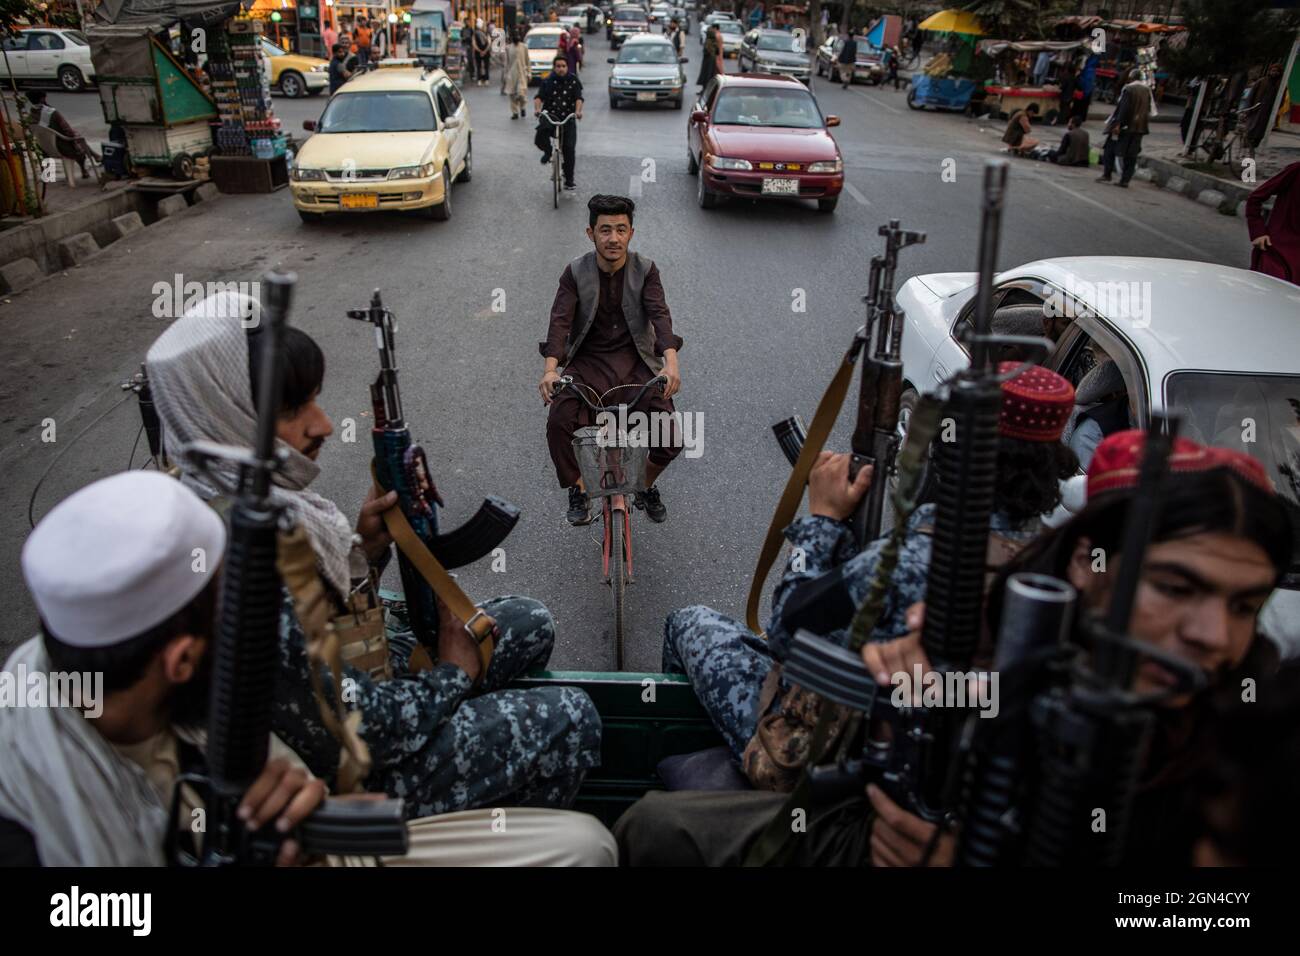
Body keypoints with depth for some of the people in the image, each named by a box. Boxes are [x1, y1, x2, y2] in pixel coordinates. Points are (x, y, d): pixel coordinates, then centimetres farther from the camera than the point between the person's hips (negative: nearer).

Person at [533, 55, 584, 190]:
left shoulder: (573, 81, 3)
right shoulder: (547, 82, 4)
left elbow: (578, 98, -10)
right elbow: (539, 97, -8)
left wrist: (578, 111, -31)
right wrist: (537, 108, -30)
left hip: (568, 118, 0)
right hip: (549, 116, 0)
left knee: (569, 148, -11)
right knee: (540, 138, -29)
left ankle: (569, 180, 5)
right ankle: (548, 151, 8)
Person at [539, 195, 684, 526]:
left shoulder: (645, 269, -1)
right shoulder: (576, 272, -2)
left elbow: (659, 314, -16)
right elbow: (560, 320, -13)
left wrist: (670, 361, -35)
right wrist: (550, 369, -32)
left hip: (635, 361, 1)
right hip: (589, 362, 0)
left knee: (671, 434, -16)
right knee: (558, 422, -26)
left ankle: (646, 486, 18)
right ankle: (578, 489, 2)